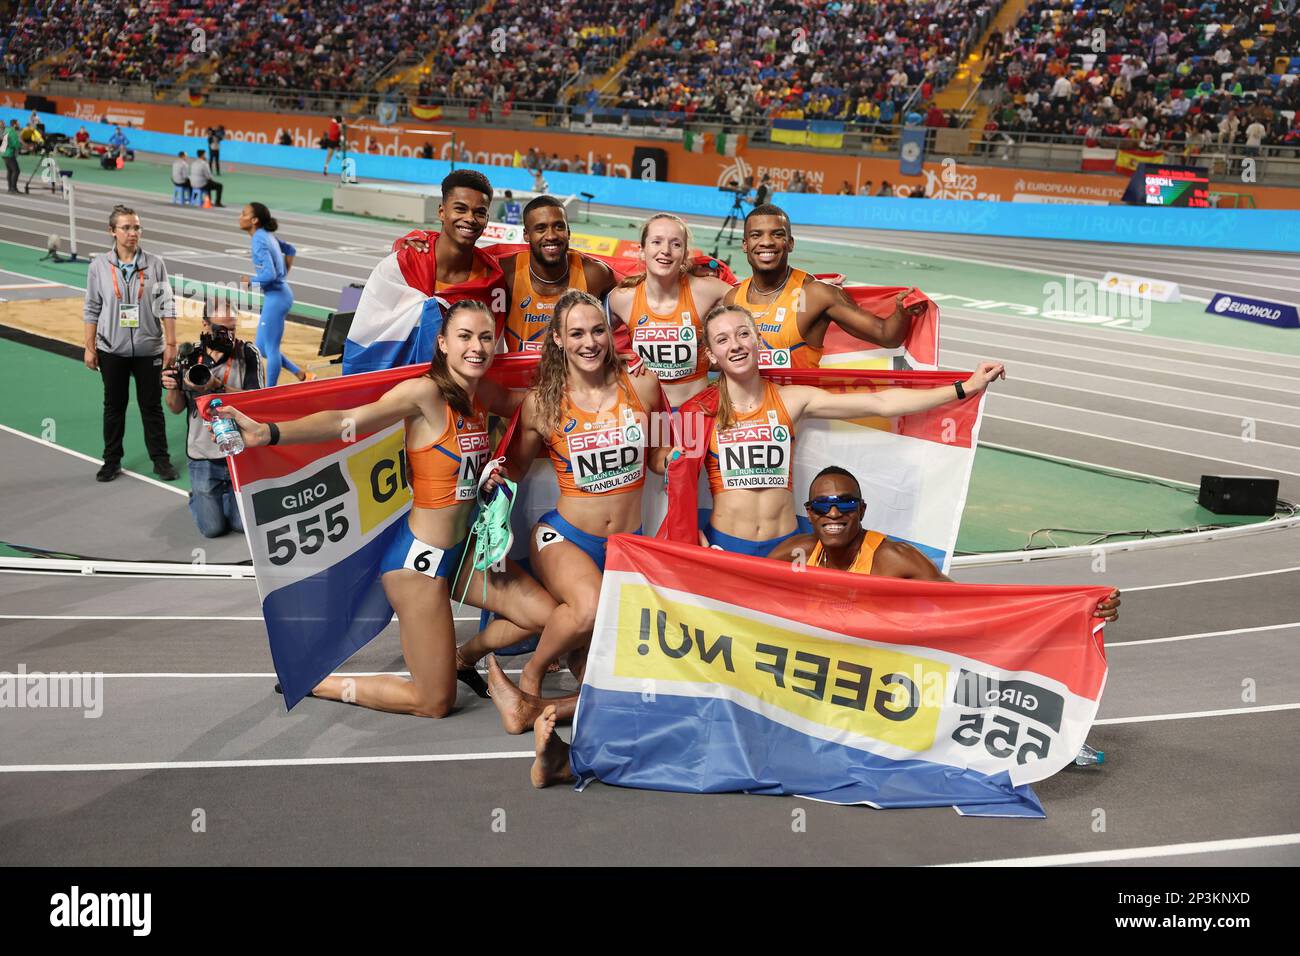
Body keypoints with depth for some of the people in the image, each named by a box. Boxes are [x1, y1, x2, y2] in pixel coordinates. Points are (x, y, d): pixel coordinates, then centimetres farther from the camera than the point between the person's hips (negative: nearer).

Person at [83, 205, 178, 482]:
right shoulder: (99, 266, -3)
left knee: (152, 405, 7)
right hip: (112, 350, 1)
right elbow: (92, 310, 1)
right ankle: (112, 461, 22)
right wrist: (90, 348, -1)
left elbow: (167, 306, -2)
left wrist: (171, 343, -5)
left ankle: (161, 460, 18)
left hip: (149, 349, 0)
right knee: (114, 405, 11)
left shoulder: (154, 265, -3)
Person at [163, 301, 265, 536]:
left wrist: (217, 387, -31)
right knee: (212, 528, -1)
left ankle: (226, 493, 32)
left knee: (244, 524, 1)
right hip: (203, 457, 1)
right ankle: (198, 498, 32)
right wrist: (173, 388, -19)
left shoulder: (248, 354, -9)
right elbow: (176, 408, 3)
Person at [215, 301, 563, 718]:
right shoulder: (426, 391, -21)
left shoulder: (481, 391, 1)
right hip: (420, 556, -8)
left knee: (546, 615, 11)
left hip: (462, 548, 8)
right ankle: (315, 682, 16)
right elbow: (348, 421, -32)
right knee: (435, 703, 0)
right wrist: (267, 432, -44)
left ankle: (461, 656, 32)